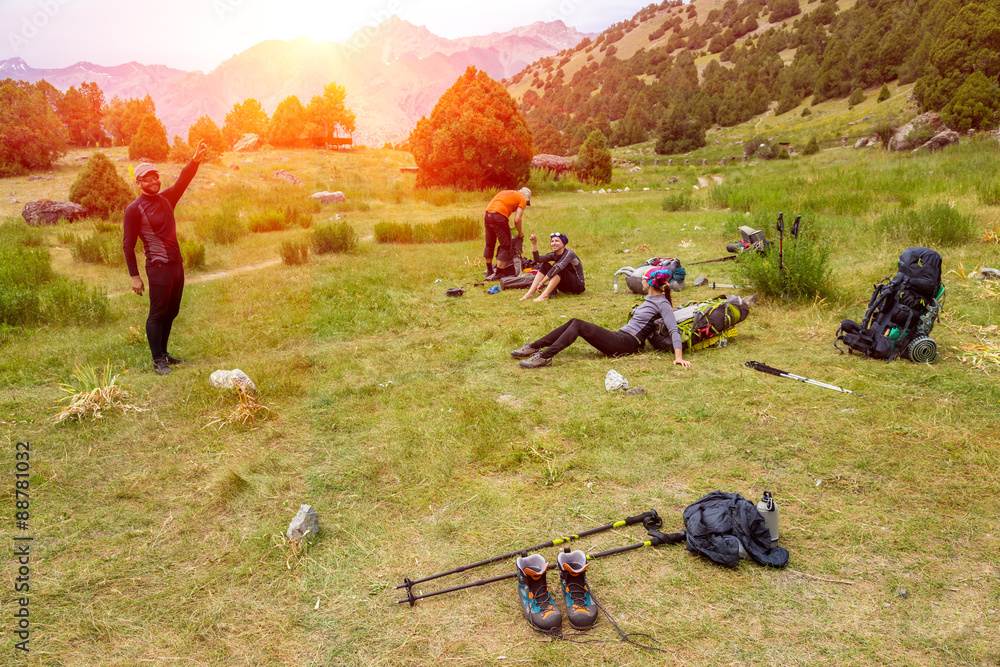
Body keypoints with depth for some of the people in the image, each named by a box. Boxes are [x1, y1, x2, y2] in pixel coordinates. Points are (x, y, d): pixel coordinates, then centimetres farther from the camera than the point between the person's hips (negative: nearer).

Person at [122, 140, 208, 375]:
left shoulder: (166, 198, 11)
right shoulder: (134, 209, -7)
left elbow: (183, 180, 1)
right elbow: (128, 245, -7)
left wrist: (195, 160, -17)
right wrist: (134, 276, -11)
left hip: (177, 265, 7)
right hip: (159, 267, -7)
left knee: (171, 312, 13)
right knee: (157, 314, -2)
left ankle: (163, 353, 25)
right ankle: (158, 360, 7)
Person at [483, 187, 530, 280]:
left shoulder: (505, 192, 30)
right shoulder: (522, 199, 9)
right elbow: (517, 220, -2)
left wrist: (507, 228, 29)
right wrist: (520, 232, 14)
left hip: (487, 215, 7)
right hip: (499, 217, -7)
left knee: (489, 244, 21)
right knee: (505, 246, 5)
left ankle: (489, 272, 35)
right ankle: (498, 274, 6)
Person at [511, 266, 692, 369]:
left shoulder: (662, 303, -7)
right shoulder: (650, 298, 21)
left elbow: (674, 329, -18)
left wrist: (678, 356, -28)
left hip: (627, 344, -9)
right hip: (620, 337, 9)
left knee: (578, 325, -20)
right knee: (574, 322, -1)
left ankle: (544, 357, -27)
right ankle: (534, 347, -4)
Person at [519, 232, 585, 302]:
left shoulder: (569, 253, -18)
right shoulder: (554, 255, 2)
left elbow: (558, 268, -32)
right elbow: (538, 259, -13)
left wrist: (541, 283, -35)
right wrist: (534, 244, -24)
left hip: (578, 286, -7)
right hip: (564, 287, 7)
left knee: (558, 269, -30)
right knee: (545, 265, -7)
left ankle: (544, 295, -35)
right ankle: (530, 292, -16)